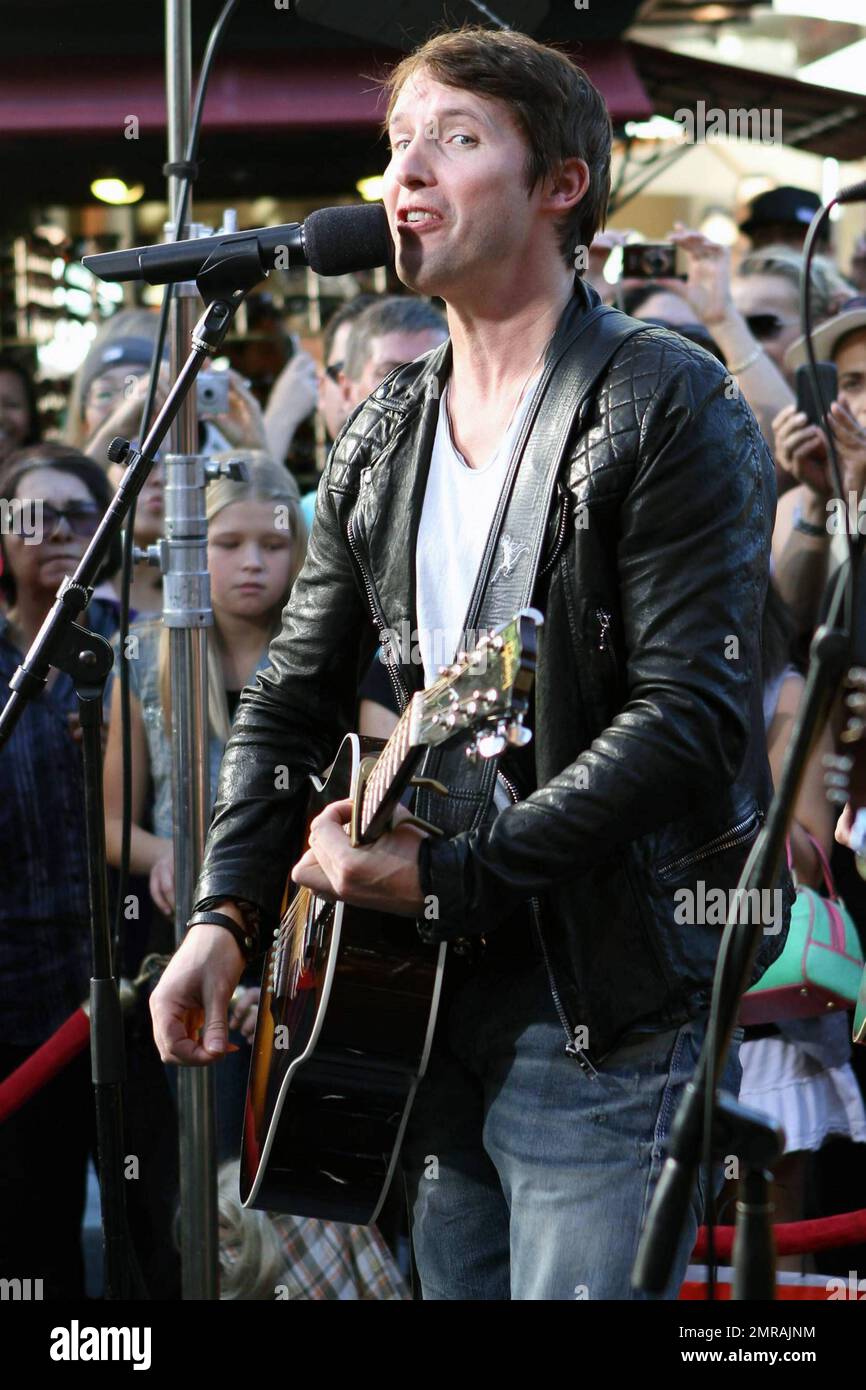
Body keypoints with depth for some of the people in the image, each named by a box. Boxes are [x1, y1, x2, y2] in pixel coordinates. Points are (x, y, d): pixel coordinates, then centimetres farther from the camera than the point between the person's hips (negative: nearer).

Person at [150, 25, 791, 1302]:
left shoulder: (668, 409, -9)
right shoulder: (380, 442, 14)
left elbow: (693, 720, -18)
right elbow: (294, 698, 15)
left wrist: (446, 876, -19)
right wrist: (226, 916, 0)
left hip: (607, 1031, -7)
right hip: (432, 1014, 7)